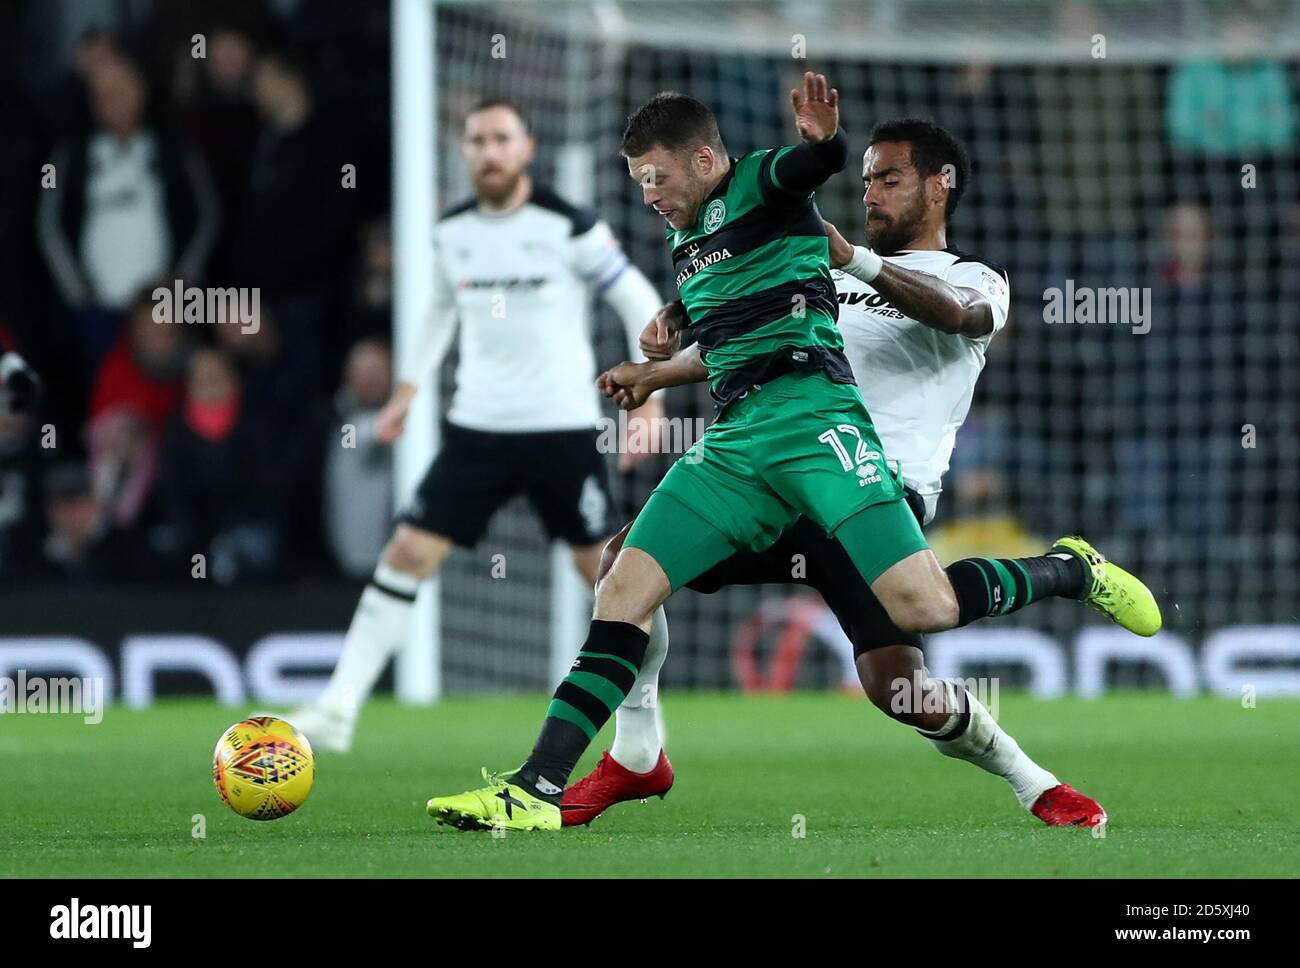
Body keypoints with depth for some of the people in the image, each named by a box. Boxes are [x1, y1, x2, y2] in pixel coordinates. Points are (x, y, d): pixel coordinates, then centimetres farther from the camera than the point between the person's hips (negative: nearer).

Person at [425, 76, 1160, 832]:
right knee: (625, 589, -6)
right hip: (736, 441, 8)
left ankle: (1071, 572, 7)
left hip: (812, 417, -8)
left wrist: (824, 138, -47)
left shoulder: (759, 185, -1)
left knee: (923, 607, -21)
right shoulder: (686, 239, 23)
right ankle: (540, 788, -9)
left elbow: (825, 160, -25)